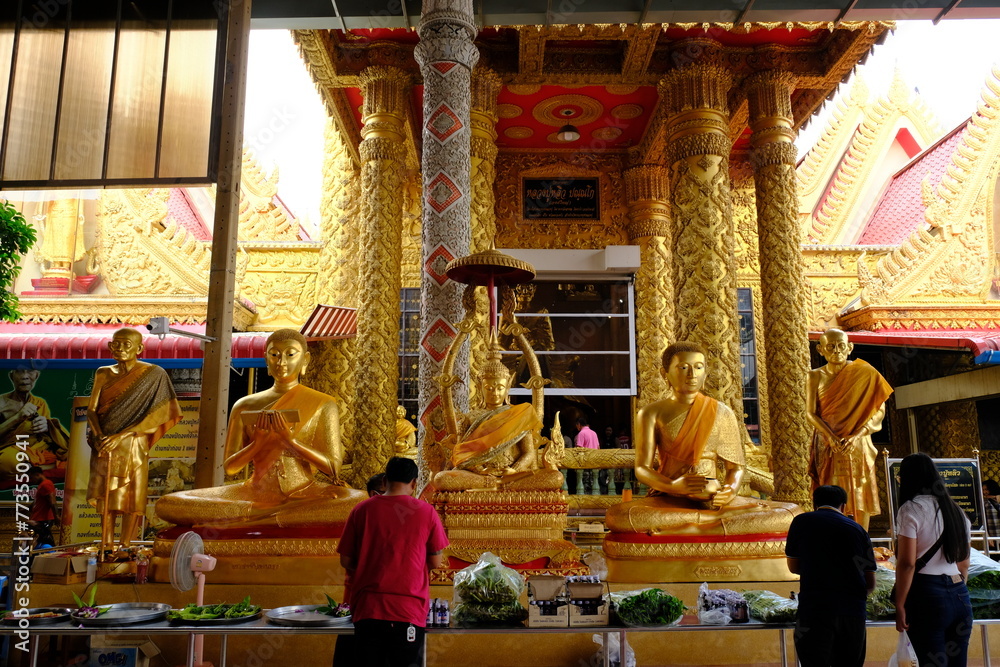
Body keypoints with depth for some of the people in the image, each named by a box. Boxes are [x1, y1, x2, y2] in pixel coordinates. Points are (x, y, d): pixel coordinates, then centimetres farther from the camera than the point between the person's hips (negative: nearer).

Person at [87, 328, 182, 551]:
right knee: (104, 496, 5)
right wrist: (98, 436, -14)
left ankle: (125, 547, 6)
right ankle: (106, 546, 13)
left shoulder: (153, 375, -5)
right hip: (104, 446, 4)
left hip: (133, 444, -4)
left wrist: (120, 436, -18)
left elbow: (153, 415, -11)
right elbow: (91, 410, 4)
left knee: (132, 496, -2)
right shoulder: (103, 374, 8)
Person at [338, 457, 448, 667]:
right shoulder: (426, 512, -3)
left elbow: (346, 561, 6)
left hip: (367, 608, 2)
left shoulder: (361, 510, 1)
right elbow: (436, 562, 2)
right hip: (408, 610, -2)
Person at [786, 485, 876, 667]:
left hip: (815, 610, -3)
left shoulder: (801, 522, 4)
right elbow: (870, 584, 11)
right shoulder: (857, 529, 10)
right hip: (854, 611, 3)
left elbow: (794, 567, 12)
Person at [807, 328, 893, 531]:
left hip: (857, 444, 0)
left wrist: (856, 436, -17)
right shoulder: (815, 377, 2)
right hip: (827, 446, 1)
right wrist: (830, 437, -19)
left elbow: (879, 410, -5)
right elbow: (810, 413, -4)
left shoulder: (864, 374, 0)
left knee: (860, 495, 1)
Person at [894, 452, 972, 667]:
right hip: (960, 595, 7)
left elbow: (907, 563, -13)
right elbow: (964, 564, 18)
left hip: (927, 593, -7)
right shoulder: (956, 511, 15)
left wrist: (900, 606, -9)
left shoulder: (911, 509, -7)